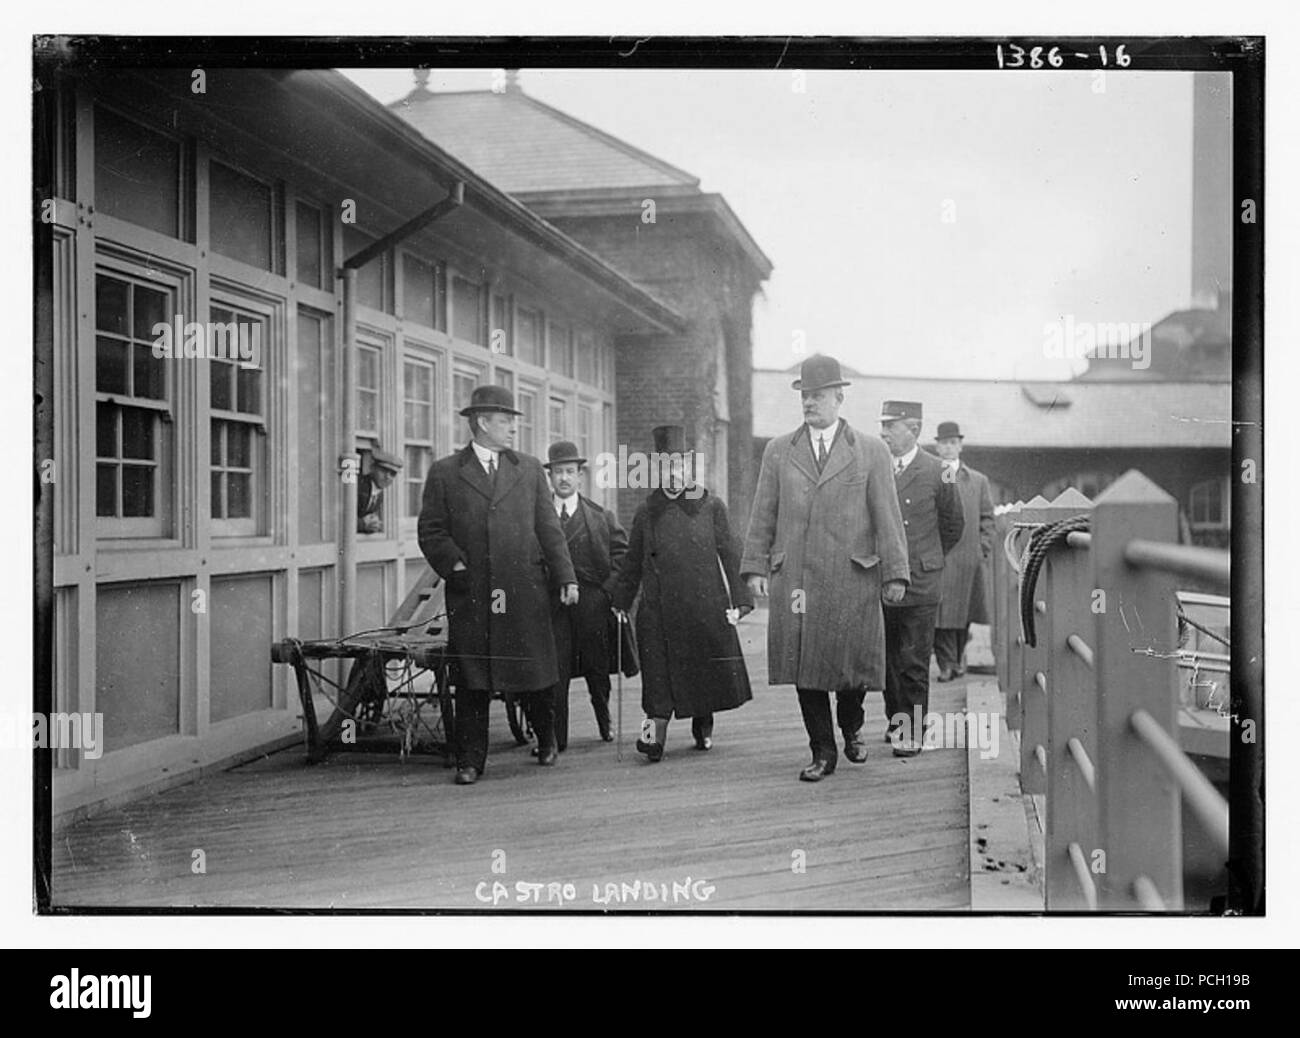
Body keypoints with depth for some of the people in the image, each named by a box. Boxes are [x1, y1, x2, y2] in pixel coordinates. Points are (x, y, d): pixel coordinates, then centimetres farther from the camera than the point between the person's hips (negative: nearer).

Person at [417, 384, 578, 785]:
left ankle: (546, 738, 33)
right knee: (471, 682, 1)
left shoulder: (530, 470, 13)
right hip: (470, 595, -1)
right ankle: (469, 761, 11)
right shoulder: (444, 473, 6)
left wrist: (566, 578, 2)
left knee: (536, 674, 7)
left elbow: (549, 529, 10)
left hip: (526, 593, 2)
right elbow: (431, 531, 4)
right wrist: (454, 564, -11)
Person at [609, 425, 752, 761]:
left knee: (707, 672, 8)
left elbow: (730, 556, 3)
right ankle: (655, 732, -4)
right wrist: (621, 602, 11)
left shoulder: (711, 506, 4)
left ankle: (704, 727, 28)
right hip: (658, 610, 0)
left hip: (705, 605, 0)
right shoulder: (647, 512, 8)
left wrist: (738, 600, -2)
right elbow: (632, 563, 14)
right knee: (660, 673, -6)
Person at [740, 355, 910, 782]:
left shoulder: (871, 452, 7)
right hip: (794, 579, 2)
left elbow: (887, 516, 3)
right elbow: (763, 515, 10)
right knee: (803, 665, 2)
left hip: (852, 579, -1)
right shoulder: (778, 451, 12)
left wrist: (895, 572, -3)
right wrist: (756, 566, 2)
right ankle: (822, 752, 14)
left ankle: (852, 728, 33)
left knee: (851, 661, 3)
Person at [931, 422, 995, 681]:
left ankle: (959, 657, 25)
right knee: (940, 611, -8)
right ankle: (947, 664, -3)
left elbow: (987, 518, 11)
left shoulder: (978, 481, 13)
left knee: (963, 611, 8)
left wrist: (983, 550, 3)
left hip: (967, 557, 2)